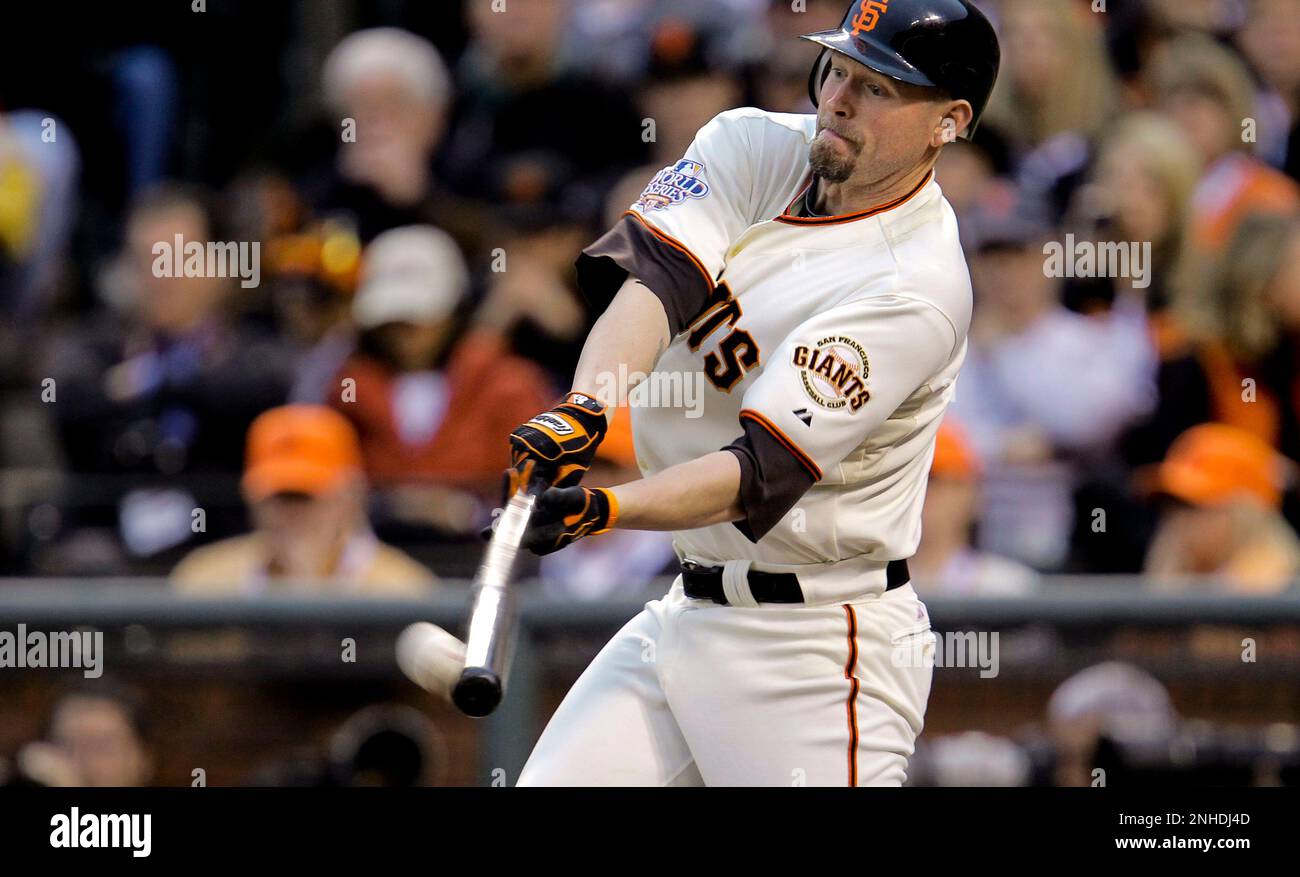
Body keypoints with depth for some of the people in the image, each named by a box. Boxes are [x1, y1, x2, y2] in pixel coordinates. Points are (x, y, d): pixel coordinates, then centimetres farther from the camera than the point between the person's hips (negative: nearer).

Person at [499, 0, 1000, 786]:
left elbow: (764, 473, -26)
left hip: (815, 653, -7)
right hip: (689, 611, 7)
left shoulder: (917, 288, -19)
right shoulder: (755, 147, 2)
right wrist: (586, 408, -35)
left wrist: (604, 510, -41)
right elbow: (654, 271, -16)